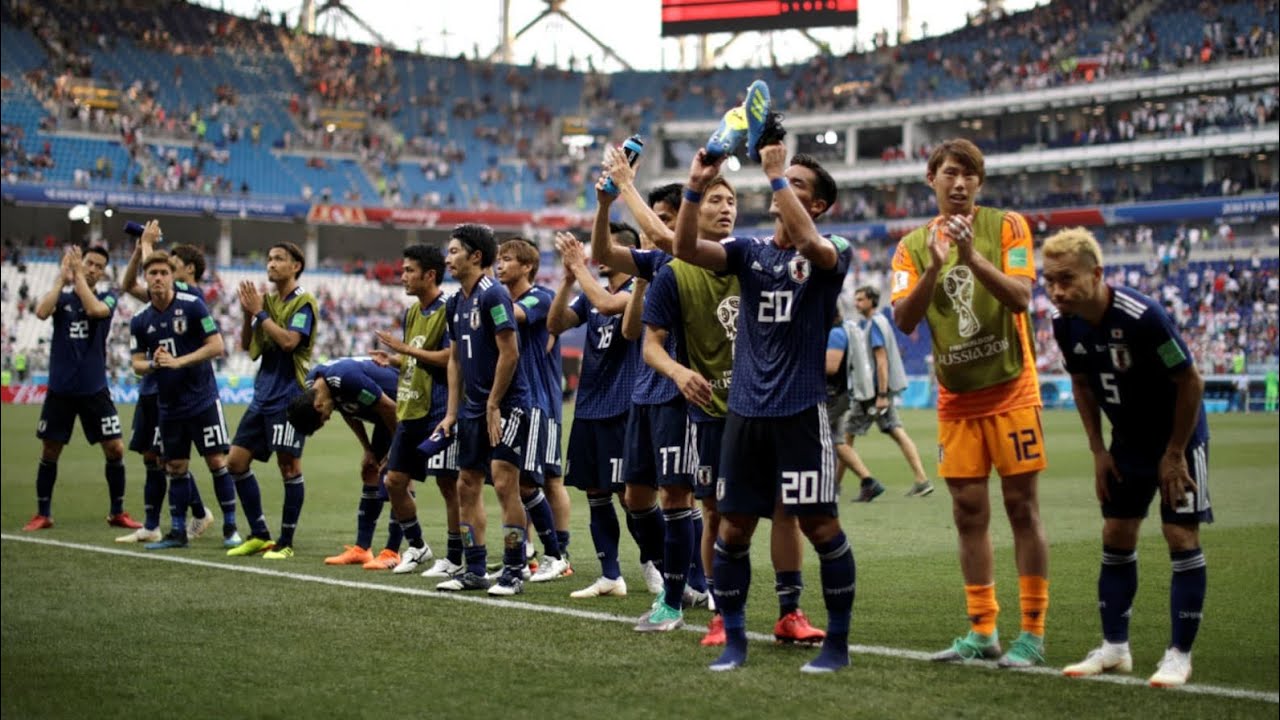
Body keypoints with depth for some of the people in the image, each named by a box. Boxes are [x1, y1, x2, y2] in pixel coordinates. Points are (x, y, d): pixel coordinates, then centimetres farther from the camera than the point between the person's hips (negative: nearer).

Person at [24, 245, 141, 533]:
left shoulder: (107, 297, 3)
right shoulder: (61, 295, 4)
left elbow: (95, 309, -21)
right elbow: (42, 312, -18)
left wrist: (77, 274, -17)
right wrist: (61, 277, -16)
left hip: (95, 389, 0)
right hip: (60, 389, 0)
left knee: (115, 449, -4)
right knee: (49, 451, 5)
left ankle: (117, 512, 10)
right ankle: (43, 514, 17)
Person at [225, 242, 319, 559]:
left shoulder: (303, 302, -7)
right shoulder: (267, 300, 14)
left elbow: (289, 341, -21)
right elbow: (247, 346, 14)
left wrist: (259, 312, -14)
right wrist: (247, 313, -1)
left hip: (289, 397, -8)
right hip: (263, 396, 8)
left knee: (289, 467, -3)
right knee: (236, 461, 6)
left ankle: (286, 542, 6)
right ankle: (259, 535, 15)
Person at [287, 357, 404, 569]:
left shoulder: (348, 379, -34)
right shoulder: (312, 382, -6)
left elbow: (390, 408, -24)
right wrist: (367, 450, 9)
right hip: (385, 416, 9)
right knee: (370, 471, 8)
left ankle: (392, 552, -11)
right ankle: (362, 549, 12)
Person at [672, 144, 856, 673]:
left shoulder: (831, 253, 0)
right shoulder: (748, 251, 10)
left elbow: (809, 242, -25)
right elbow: (686, 248, -6)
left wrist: (776, 174, -24)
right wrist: (695, 188, -19)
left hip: (802, 411, -4)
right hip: (745, 410, 4)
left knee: (820, 525, -3)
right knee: (733, 528, 5)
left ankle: (838, 640, 11)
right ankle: (733, 638, 17)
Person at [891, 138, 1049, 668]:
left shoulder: (1006, 226, -3)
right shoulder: (914, 245, 5)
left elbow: (1020, 297, -14)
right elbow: (903, 320, -7)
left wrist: (973, 257, -27)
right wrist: (933, 268, -21)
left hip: (1010, 391, -3)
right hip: (956, 400, 3)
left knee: (1022, 509, -2)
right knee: (968, 515, 5)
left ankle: (1033, 633, 3)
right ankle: (982, 632, 13)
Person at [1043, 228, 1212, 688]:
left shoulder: (1142, 317, -31)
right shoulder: (1065, 324, -12)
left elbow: (1190, 383, -22)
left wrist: (1175, 453, -17)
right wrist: (1098, 450, 2)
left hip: (1178, 438, -6)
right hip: (1128, 440, 6)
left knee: (1181, 537, -7)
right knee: (1116, 537, 7)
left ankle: (1179, 655, 1)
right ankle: (1115, 648, 15)